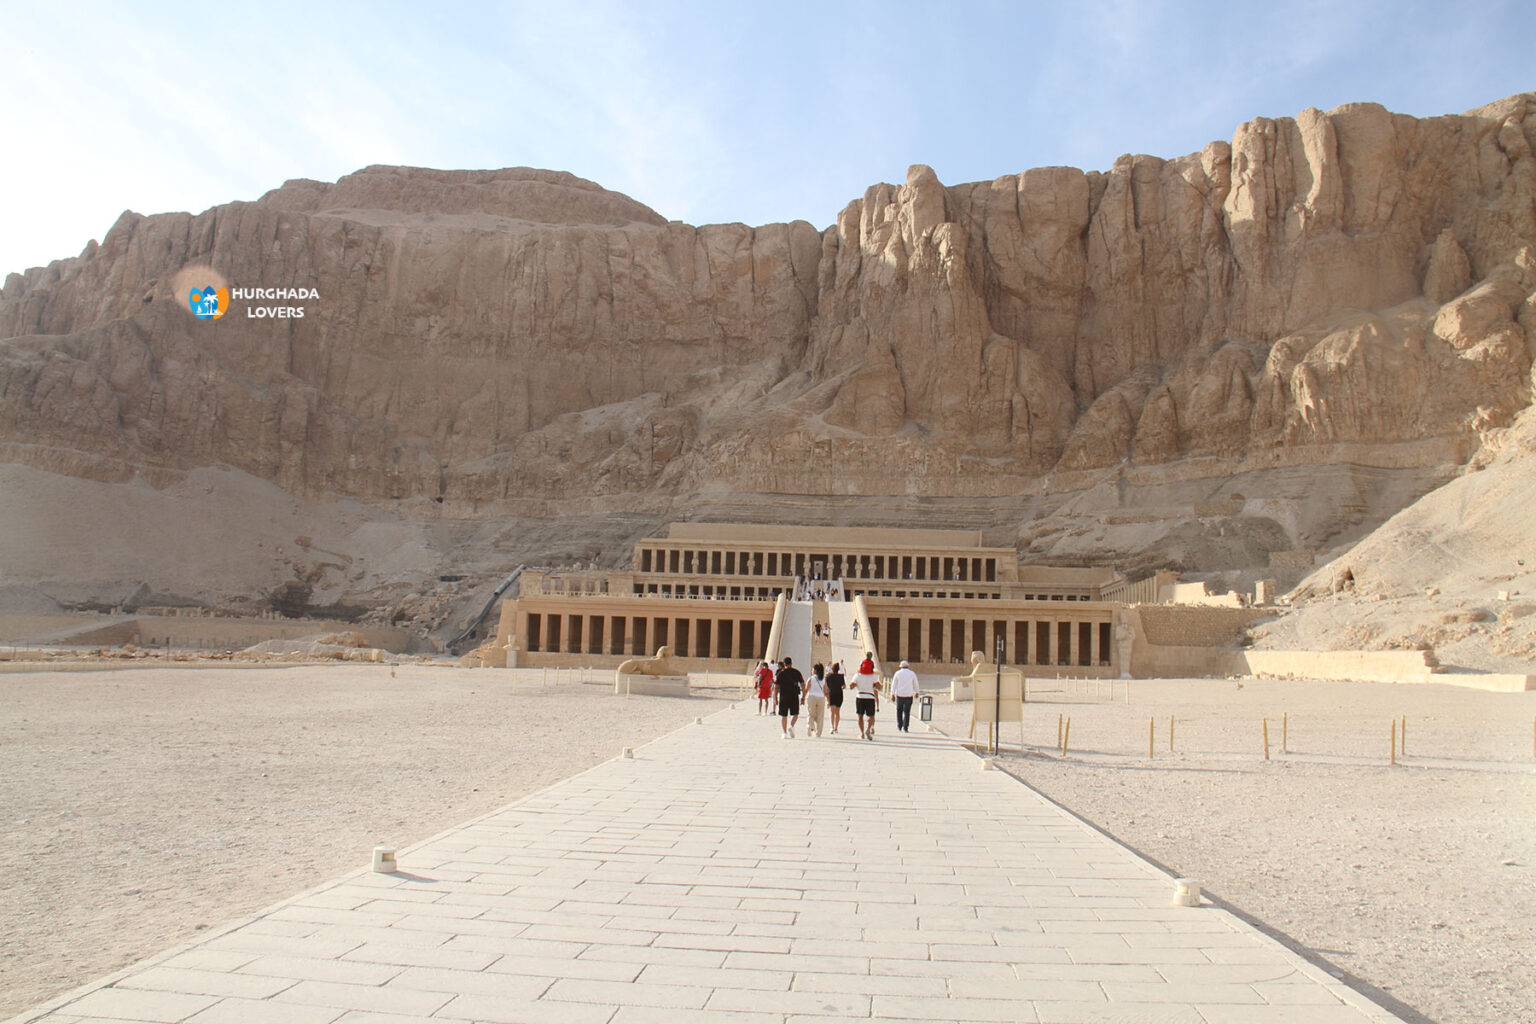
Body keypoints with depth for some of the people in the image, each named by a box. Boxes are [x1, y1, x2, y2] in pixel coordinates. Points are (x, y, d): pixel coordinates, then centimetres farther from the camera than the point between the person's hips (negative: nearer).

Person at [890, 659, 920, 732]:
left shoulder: (897, 673, 1)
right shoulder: (912, 674, 1)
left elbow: (894, 684, -2)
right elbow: (915, 684, 11)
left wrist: (892, 694, -2)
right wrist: (917, 692, 27)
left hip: (899, 695, 0)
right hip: (909, 695, 0)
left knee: (899, 711, 15)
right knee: (907, 712, 2)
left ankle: (899, 727, 15)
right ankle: (905, 728, -3)